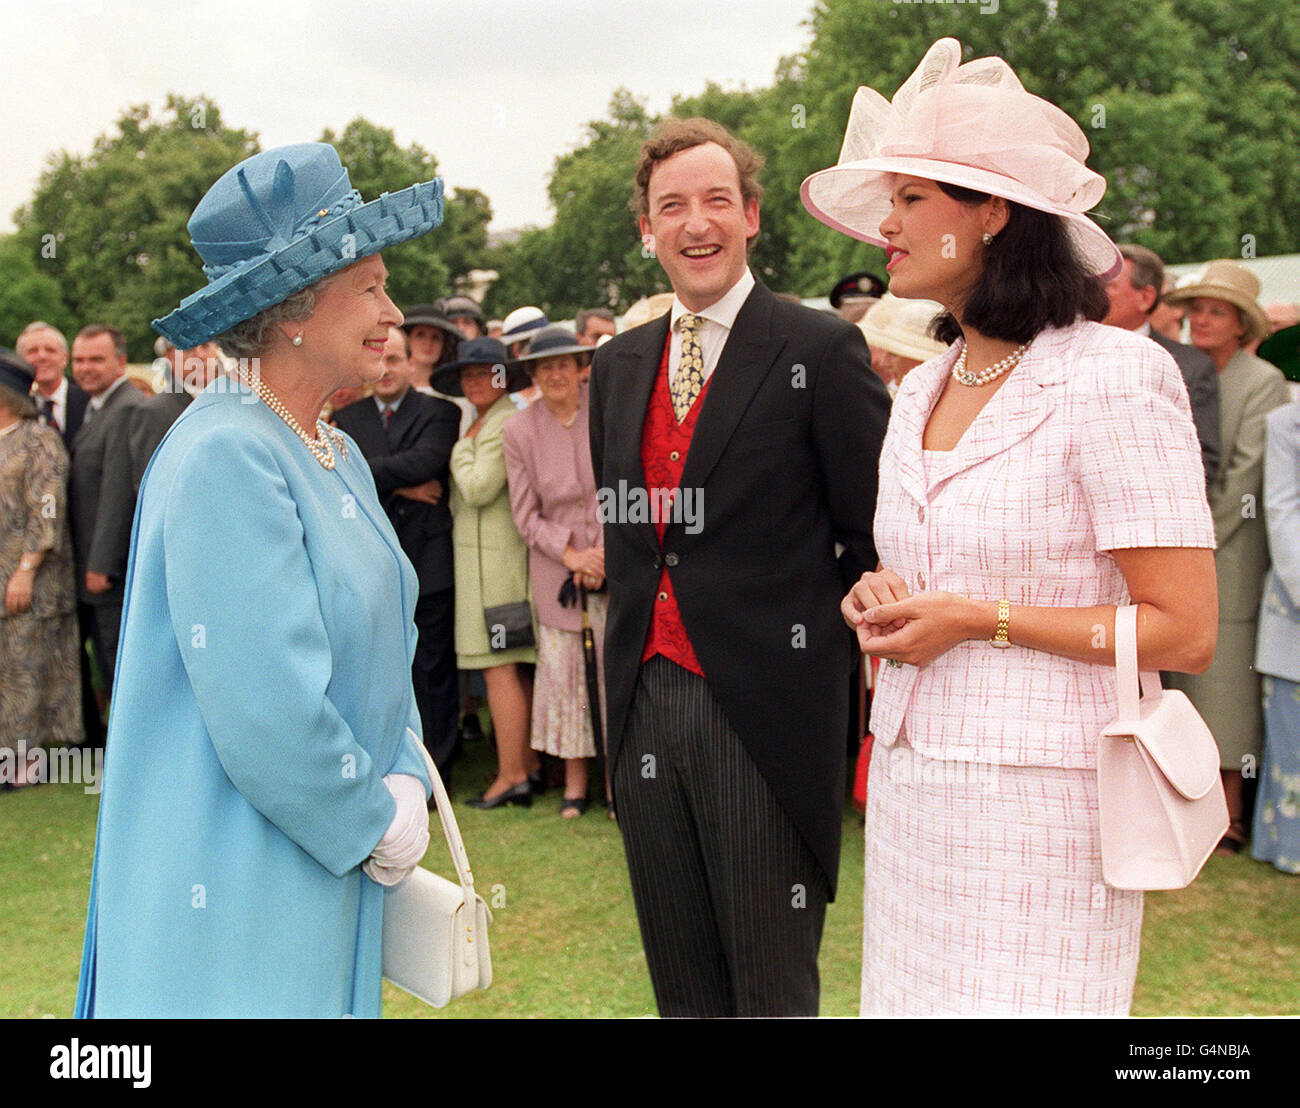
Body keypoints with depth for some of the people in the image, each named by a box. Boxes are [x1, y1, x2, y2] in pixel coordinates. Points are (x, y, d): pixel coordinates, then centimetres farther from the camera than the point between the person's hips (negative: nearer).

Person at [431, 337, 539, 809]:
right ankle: (529, 766, 20)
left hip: (495, 553, -10)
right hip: (479, 552, 10)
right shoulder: (479, 422, 19)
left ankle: (511, 778, -4)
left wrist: (462, 449, -5)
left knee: (499, 666, -8)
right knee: (512, 668, 13)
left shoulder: (506, 421, -12)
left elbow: (479, 488, -18)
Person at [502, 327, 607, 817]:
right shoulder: (519, 430, 0)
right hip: (554, 568, 1)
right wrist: (570, 554, -10)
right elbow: (526, 515, 2)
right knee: (562, 668, 2)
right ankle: (574, 781, 14)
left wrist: (608, 551, -7)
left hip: (617, 560, -1)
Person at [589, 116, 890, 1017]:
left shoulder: (823, 350, -6)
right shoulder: (618, 364, 13)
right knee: (681, 981, 17)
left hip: (766, 709, -5)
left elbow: (875, 533, -6)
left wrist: (859, 667, -4)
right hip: (644, 703, 6)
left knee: (773, 985, 7)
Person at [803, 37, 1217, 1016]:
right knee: (913, 995, 11)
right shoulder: (921, 392, 12)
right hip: (912, 784, 7)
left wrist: (978, 620, -15)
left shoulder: (1113, 378, -11)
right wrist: (883, 602, 2)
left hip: (1041, 792, -7)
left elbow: (1184, 633, -14)